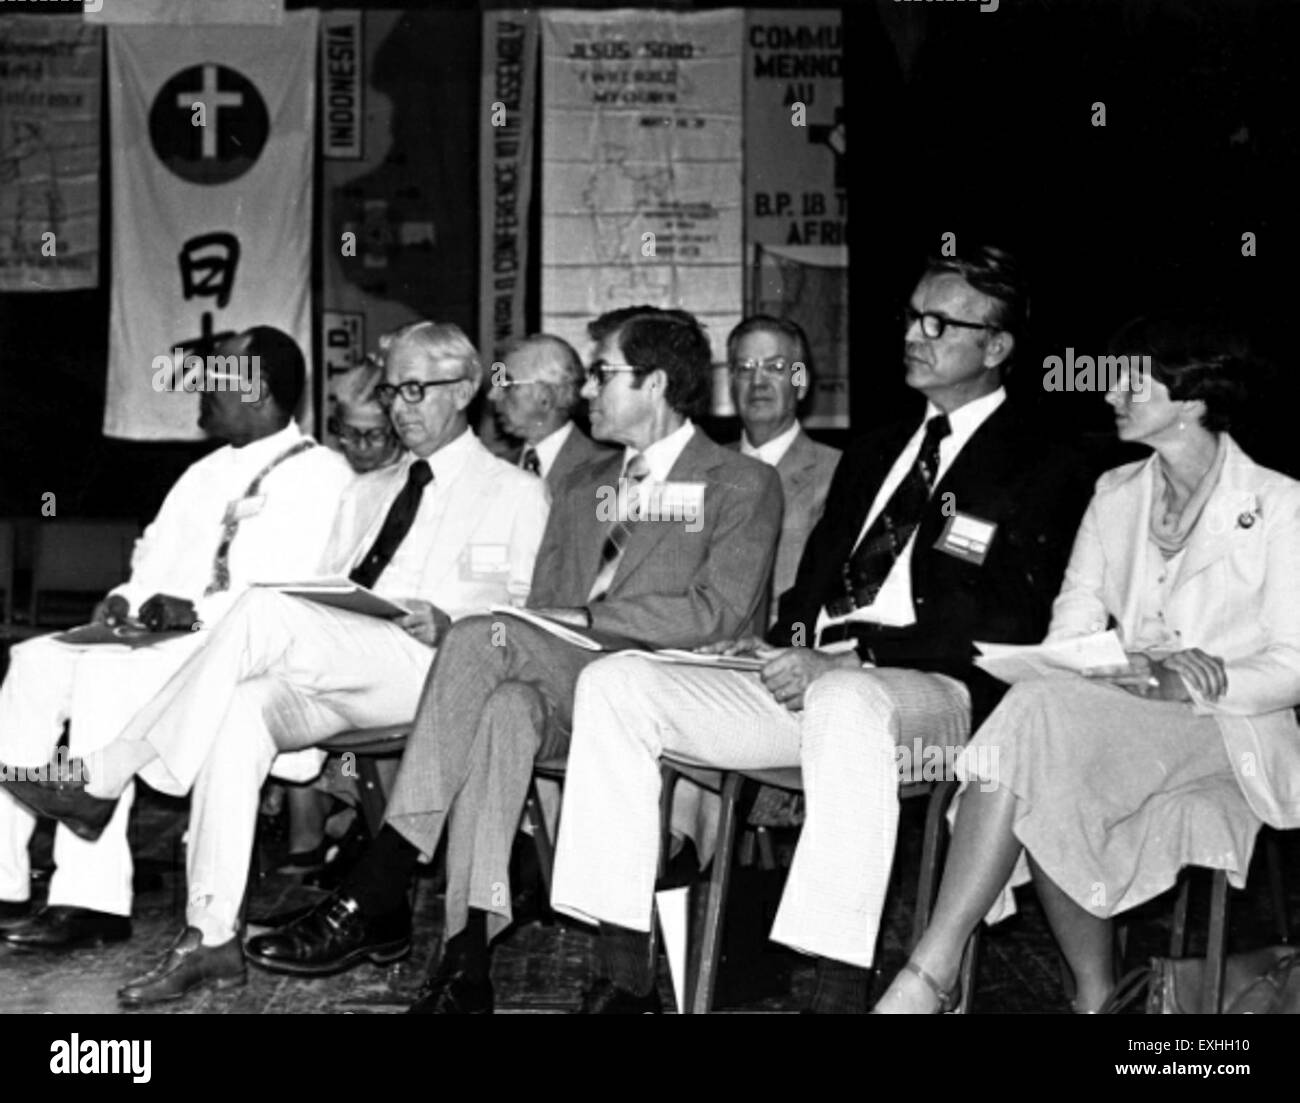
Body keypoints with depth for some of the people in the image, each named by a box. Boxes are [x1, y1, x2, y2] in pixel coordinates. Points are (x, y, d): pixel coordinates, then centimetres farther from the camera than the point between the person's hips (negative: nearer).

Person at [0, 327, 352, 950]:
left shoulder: (317, 474, -2)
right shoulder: (207, 473, 25)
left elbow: (300, 597, -14)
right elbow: (153, 561, 25)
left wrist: (195, 611, -20)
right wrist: (128, 600, 2)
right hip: (156, 640, 8)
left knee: (110, 670, -31)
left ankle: (94, 899, -30)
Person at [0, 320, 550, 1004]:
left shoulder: (514, 492, 13)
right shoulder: (369, 494, 31)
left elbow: (522, 611, 2)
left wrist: (451, 621, -18)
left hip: (431, 666, -6)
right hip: (331, 675, 6)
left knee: (266, 613, -29)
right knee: (241, 710, -27)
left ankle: (103, 782, -23)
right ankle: (210, 940, -26)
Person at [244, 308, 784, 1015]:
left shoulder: (742, 485, 4)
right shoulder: (582, 487, 25)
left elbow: (719, 613, -9)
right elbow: (544, 608, 18)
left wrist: (588, 618, -12)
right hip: (569, 688, 5)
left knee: (484, 639, -28)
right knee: (503, 706, -31)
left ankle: (376, 896, -28)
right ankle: (467, 957, -36)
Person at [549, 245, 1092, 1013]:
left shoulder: (1034, 474, 3)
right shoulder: (873, 457, 26)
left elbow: (1005, 631, -9)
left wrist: (842, 660, -18)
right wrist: (789, 642, -2)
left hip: (933, 696, -7)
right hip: (810, 681, 7)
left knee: (845, 701, -42)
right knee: (614, 683, -12)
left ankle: (840, 992, -41)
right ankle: (626, 977, -14)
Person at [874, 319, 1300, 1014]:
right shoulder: (1114, 494, 16)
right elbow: (1069, 632, 8)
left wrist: (1188, 685, -21)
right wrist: (1133, 668, -14)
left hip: (1234, 736, -4)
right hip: (1119, 723, 4)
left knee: (1038, 710, -32)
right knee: (1042, 789, -33)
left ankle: (930, 974, -34)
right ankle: (1096, 994, -17)